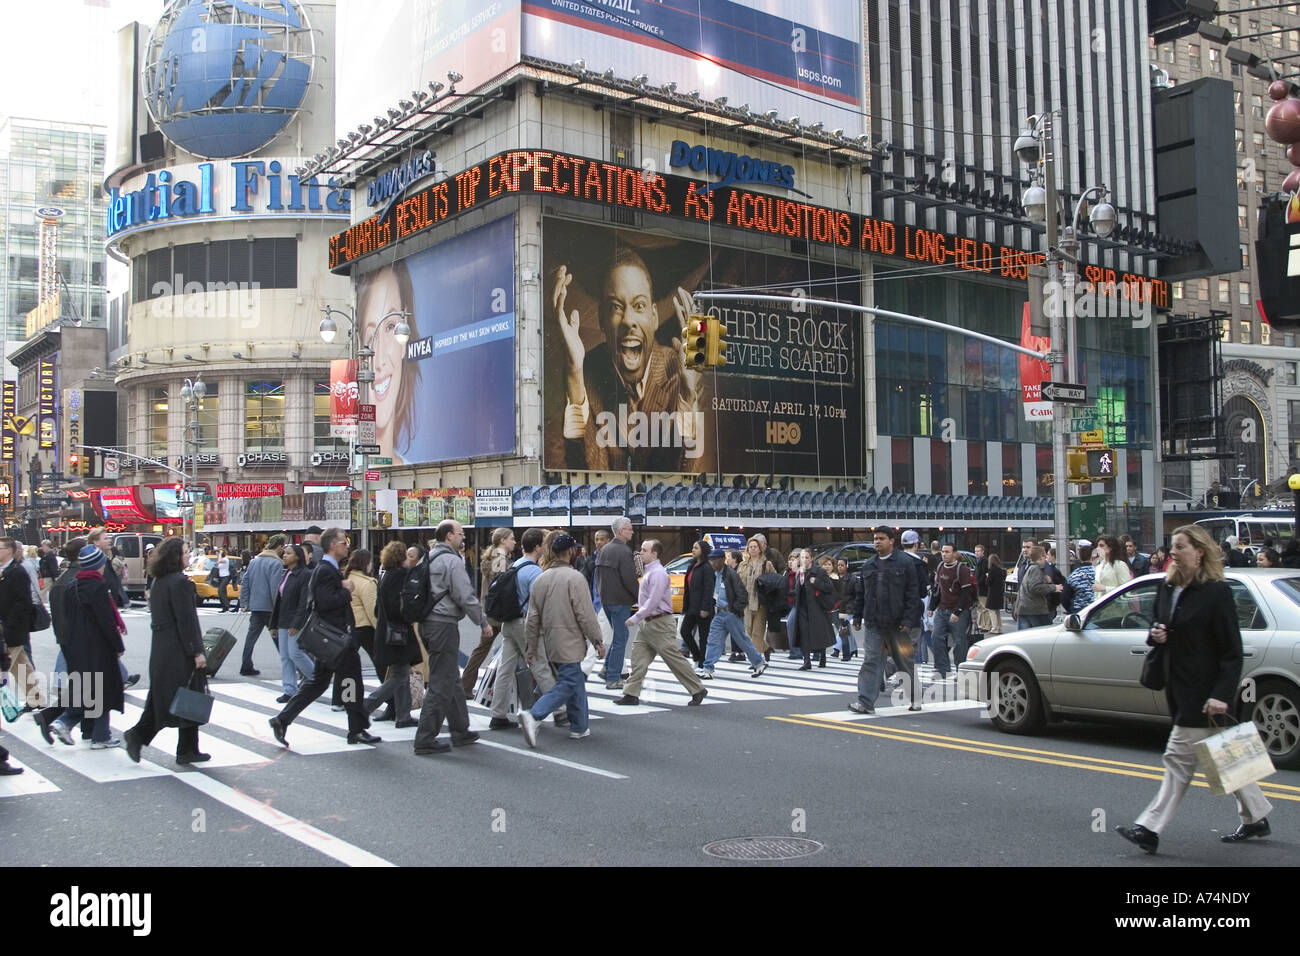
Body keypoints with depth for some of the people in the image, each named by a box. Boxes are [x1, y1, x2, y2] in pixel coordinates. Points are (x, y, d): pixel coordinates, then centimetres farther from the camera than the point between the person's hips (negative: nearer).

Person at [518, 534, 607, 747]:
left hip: (552, 642, 8)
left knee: (576, 682, 17)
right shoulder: (575, 577, -12)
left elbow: (532, 618, 10)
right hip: (569, 643, -8)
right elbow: (585, 615, -15)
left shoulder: (541, 579, 9)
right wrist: (597, 641, -7)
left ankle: (579, 728, 21)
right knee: (567, 685, -6)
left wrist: (530, 647, 15)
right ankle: (533, 715, -20)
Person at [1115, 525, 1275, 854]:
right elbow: (1160, 628, 23)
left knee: (1179, 758, -7)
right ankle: (1256, 818, 31)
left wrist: (1222, 694, -21)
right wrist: (1155, 636, -1)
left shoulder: (1217, 592, -13)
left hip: (1204, 691, -8)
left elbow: (1232, 651, -14)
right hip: (1179, 688, 8)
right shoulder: (1167, 587, 9)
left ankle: (1149, 829, -7)